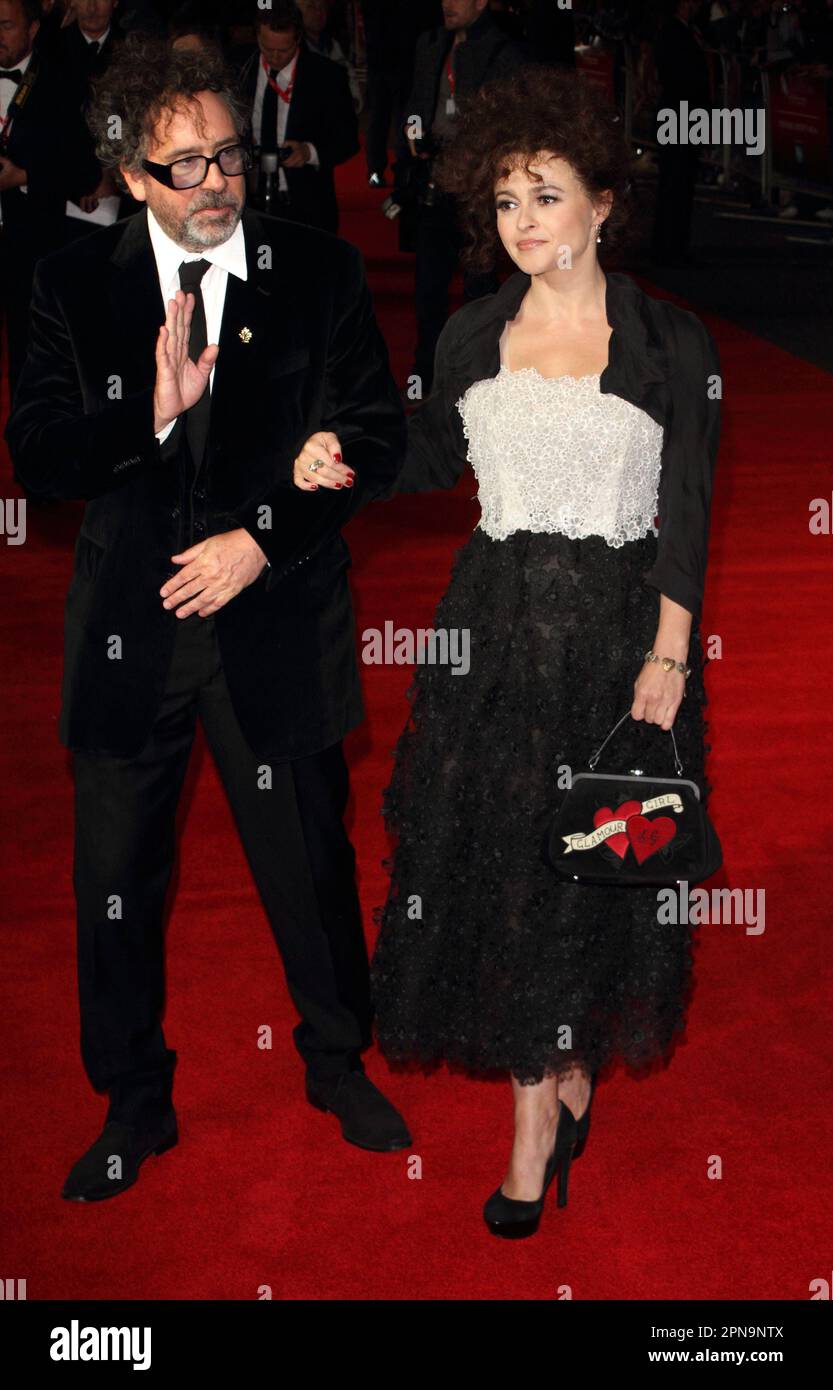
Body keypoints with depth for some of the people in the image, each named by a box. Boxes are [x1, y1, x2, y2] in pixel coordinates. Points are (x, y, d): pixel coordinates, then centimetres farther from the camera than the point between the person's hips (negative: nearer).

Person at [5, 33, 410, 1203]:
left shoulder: (319, 271, -1)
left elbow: (374, 438, -2)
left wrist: (261, 539, -13)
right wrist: (151, 413, -24)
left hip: (276, 621, -1)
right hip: (127, 632, 1)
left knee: (311, 862, 13)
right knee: (115, 880, 10)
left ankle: (337, 1062, 38)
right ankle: (135, 1105, 30)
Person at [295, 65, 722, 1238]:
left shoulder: (671, 342, -3)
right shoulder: (472, 336, 7)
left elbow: (688, 513, -4)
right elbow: (435, 458, 18)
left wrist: (668, 657, -11)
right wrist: (346, 464, -1)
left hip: (618, 625, -3)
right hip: (494, 618, 4)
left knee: (585, 870, 2)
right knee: (490, 861, 4)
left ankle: (537, 1122, 18)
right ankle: (563, 1086, 21)